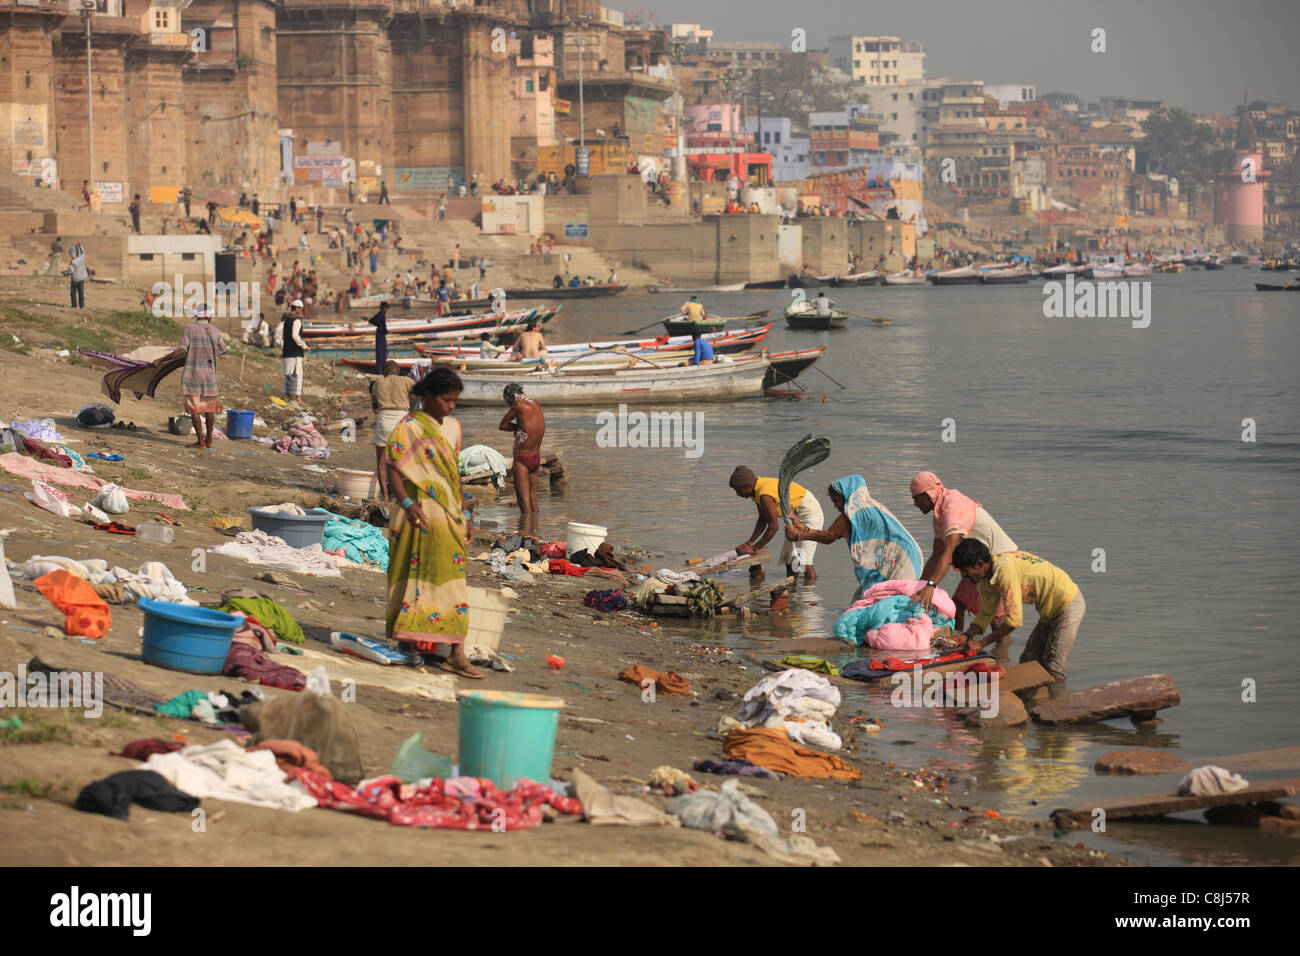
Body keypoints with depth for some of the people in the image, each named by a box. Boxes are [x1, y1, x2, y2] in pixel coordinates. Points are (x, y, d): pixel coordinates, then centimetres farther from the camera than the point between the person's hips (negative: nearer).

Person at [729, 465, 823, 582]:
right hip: (795, 515, 10)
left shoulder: (764, 495, -31)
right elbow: (763, 520, 6)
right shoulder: (756, 491, 0)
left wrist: (754, 548, -25)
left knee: (803, 561, -16)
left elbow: (773, 526, -30)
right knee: (788, 557, 11)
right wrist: (750, 542, -4)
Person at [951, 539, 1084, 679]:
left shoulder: (1004, 569, -29)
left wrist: (981, 643, -23)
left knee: (1053, 668, -12)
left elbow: (1014, 619, -29)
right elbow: (986, 614, 11)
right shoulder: (986, 579, 0)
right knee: (1028, 662, 11)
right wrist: (966, 636, -7)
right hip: (1050, 610, 10)